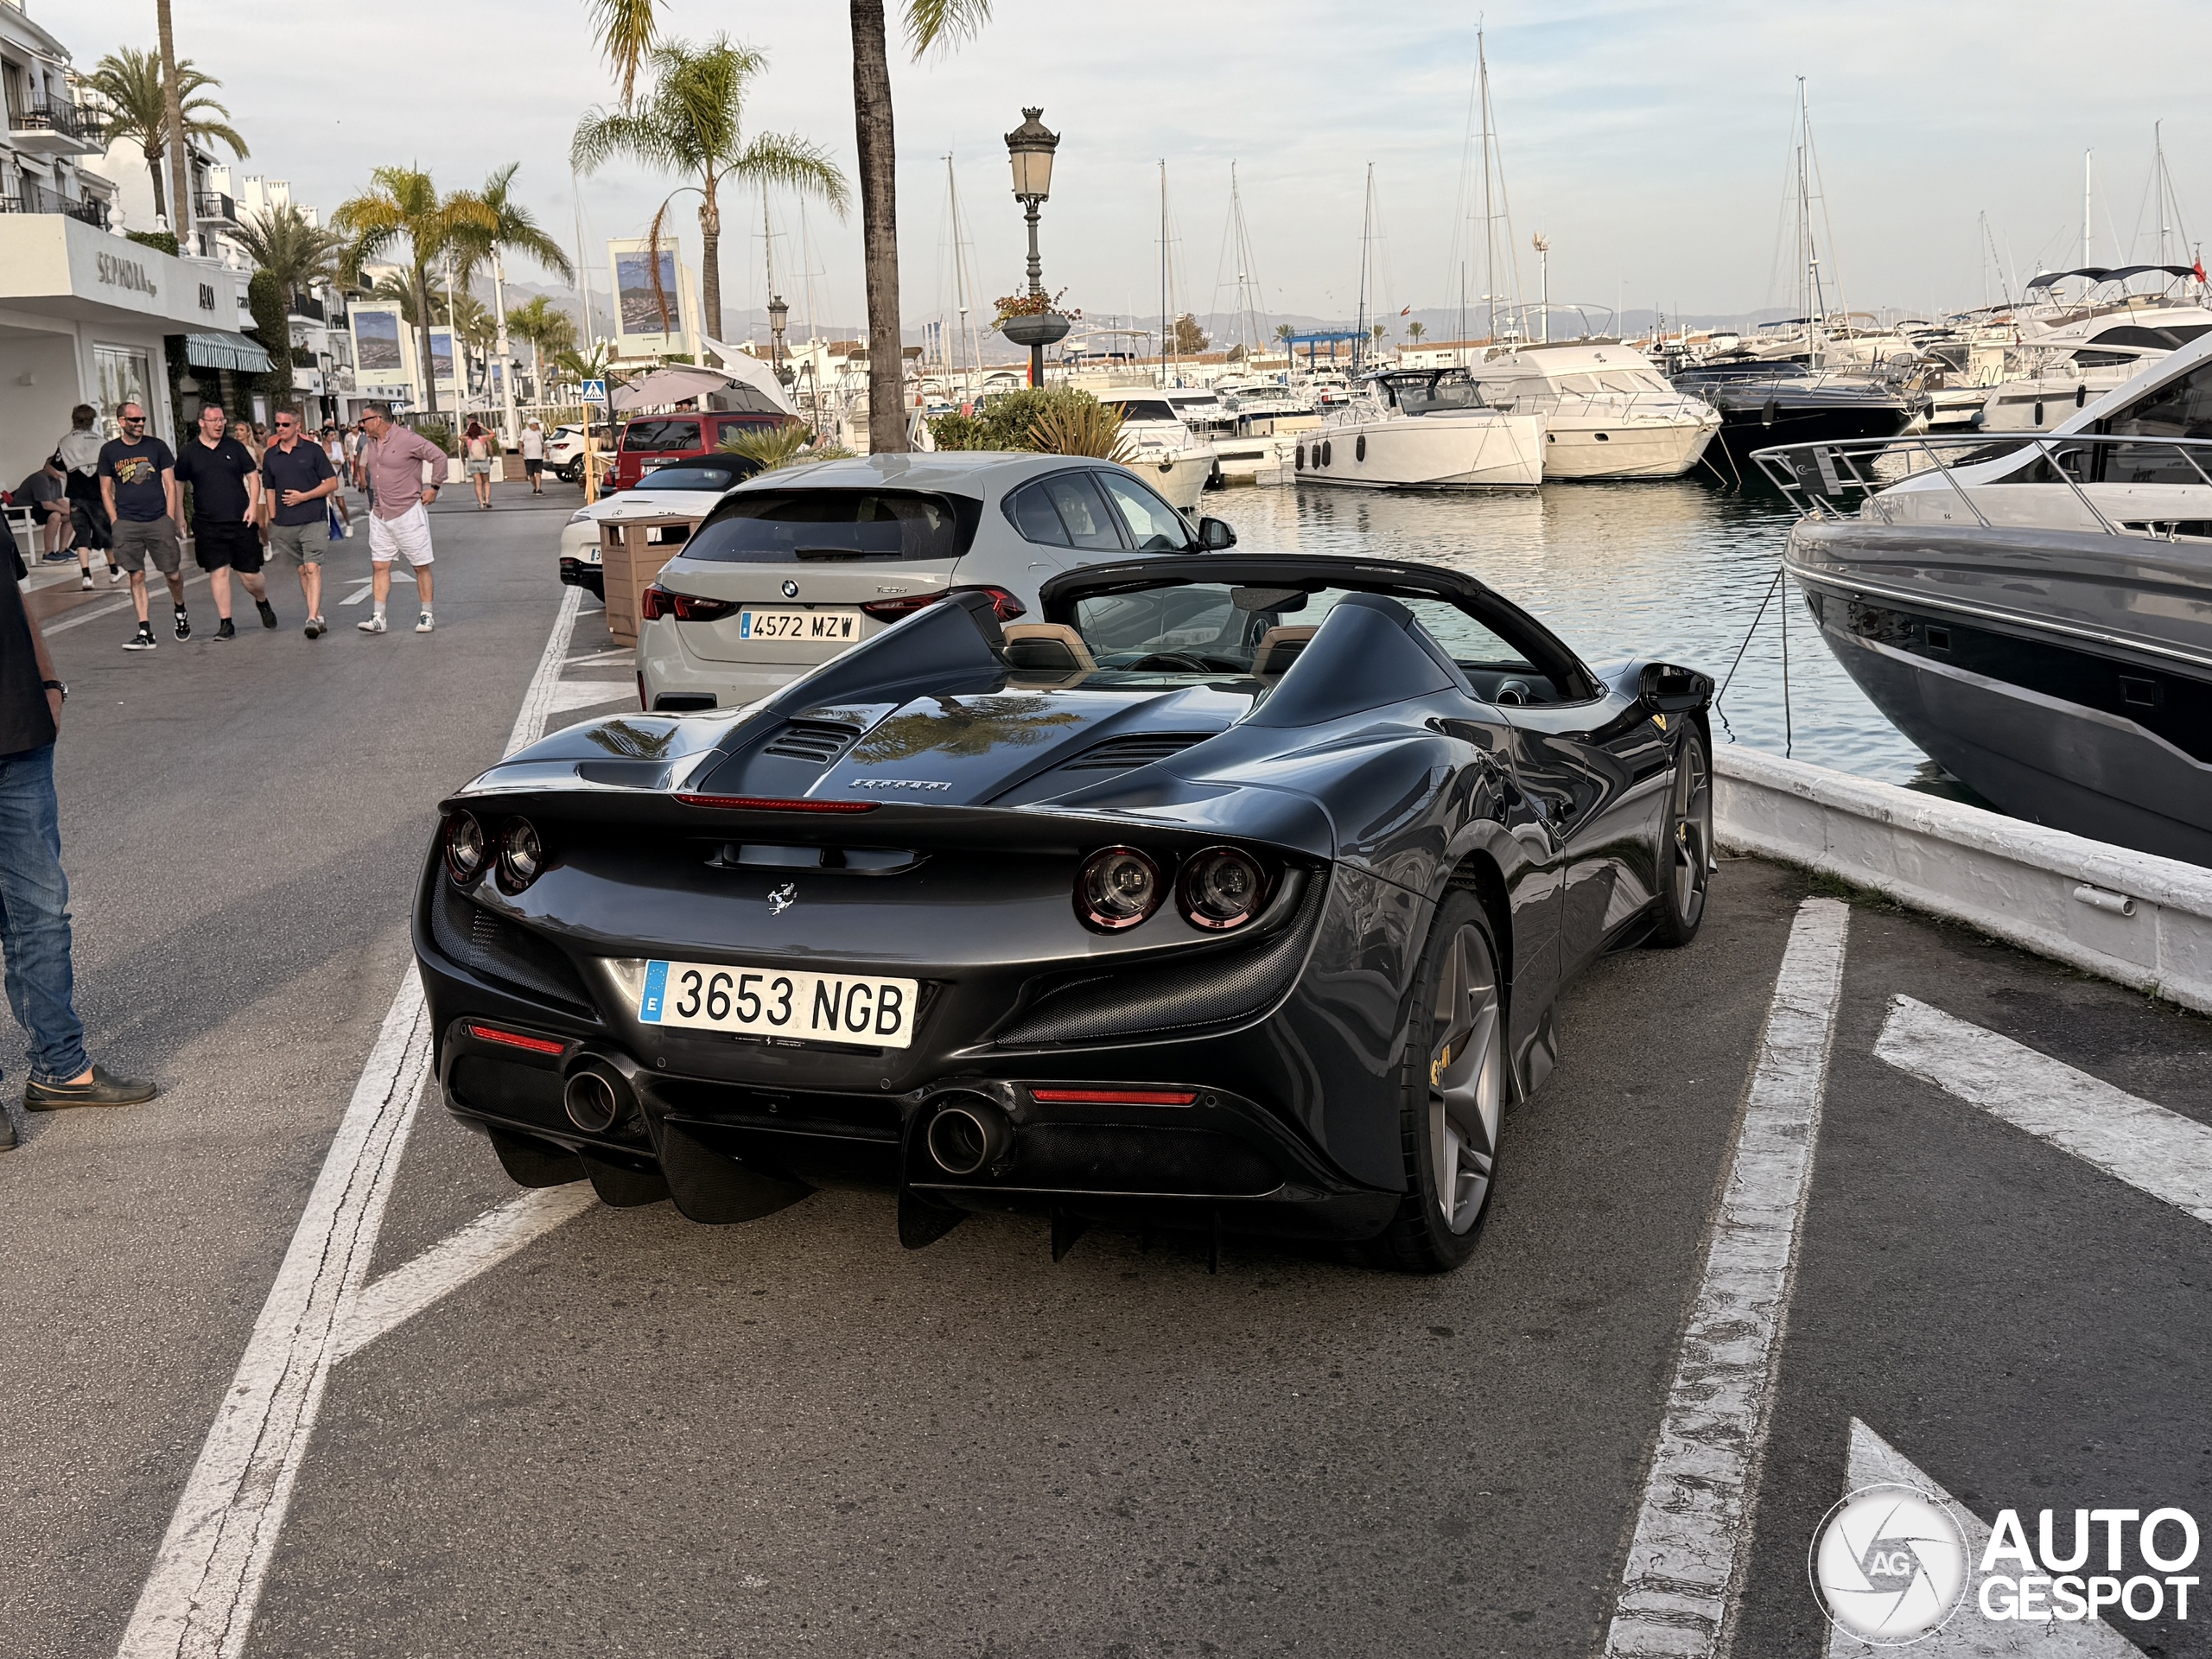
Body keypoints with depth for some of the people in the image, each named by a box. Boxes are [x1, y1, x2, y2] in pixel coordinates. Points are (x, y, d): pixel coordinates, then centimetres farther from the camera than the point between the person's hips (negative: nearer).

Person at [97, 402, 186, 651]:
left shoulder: (156, 446, 5)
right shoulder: (109, 450, 7)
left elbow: (170, 485, 6)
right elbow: (106, 491, 11)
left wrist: (169, 520, -2)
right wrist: (116, 522, 1)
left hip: (159, 521, 0)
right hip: (127, 524, 0)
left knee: (172, 574, 1)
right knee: (137, 577, -1)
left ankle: (180, 612, 31)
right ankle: (145, 632, 0)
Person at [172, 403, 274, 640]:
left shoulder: (234, 446, 4)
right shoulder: (189, 452, 4)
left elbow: (253, 476, 8)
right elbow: (178, 485, 10)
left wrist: (253, 505, -5)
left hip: (241, 521, 0)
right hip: (208, 525, 0)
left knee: (250, 574, 2)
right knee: (218, 572, -3)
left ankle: (263, 603, 33)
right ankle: (226, 623, 4)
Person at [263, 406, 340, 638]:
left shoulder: (313, 451, -1)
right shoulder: (270, 455, 10)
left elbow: (332, 483, -2)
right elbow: (270, 490, 16)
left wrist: (303, 496, -11)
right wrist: (273, 521, 10)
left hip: (313, 521, -4)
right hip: (285, 524, 5)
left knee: (313, 568, -14)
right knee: (302, 570, 9)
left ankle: (312, 619, -21)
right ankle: (318, 616, 17)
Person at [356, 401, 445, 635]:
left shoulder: (406, 439, -14)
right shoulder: (370, 445, 9)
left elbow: (439, 456, -14)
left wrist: (434, 487, -10)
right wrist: (376, 496, 19)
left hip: (408, 512, -7)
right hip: (379, 515, 7)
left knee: (421, 566, 2)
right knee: (379, 566, 2)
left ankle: (426, 615, 10)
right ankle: (378, 618, 1)